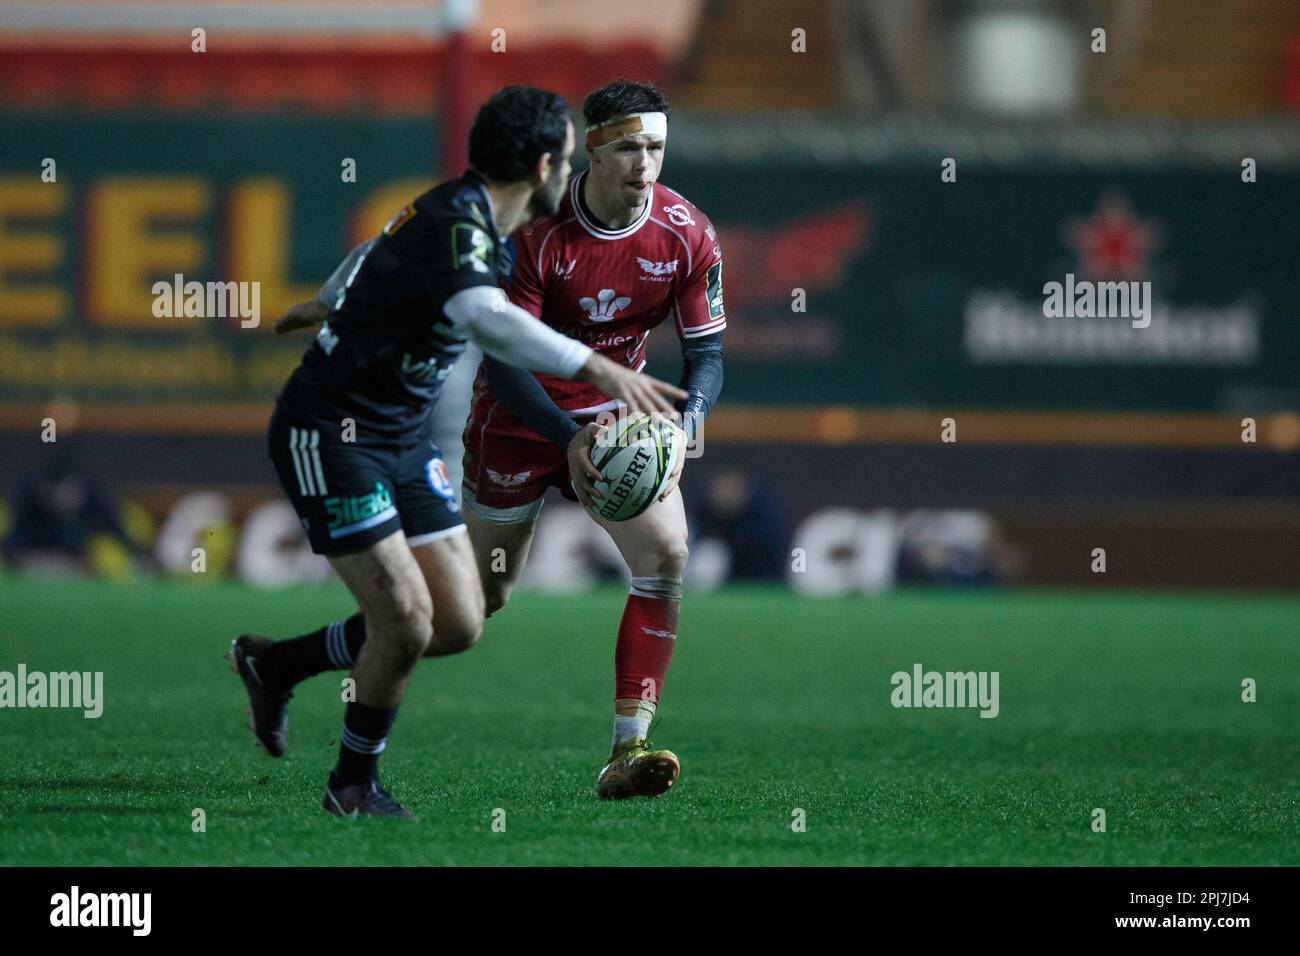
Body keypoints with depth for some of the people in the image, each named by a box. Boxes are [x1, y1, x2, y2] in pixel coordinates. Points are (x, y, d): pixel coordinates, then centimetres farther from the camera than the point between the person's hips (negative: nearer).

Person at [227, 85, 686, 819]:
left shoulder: (467, 217, 7)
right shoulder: (455, 225, -24)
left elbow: (373, 256, 28)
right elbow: (487, 319, -45)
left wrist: (329, 305, 48)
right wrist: (595, 367, -54)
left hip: (403, 439, 10)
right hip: (331, 435, -10)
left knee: (459, 623, 3)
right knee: (406, 619, -15)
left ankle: (276, 663, 24)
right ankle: (355, 784, 8)